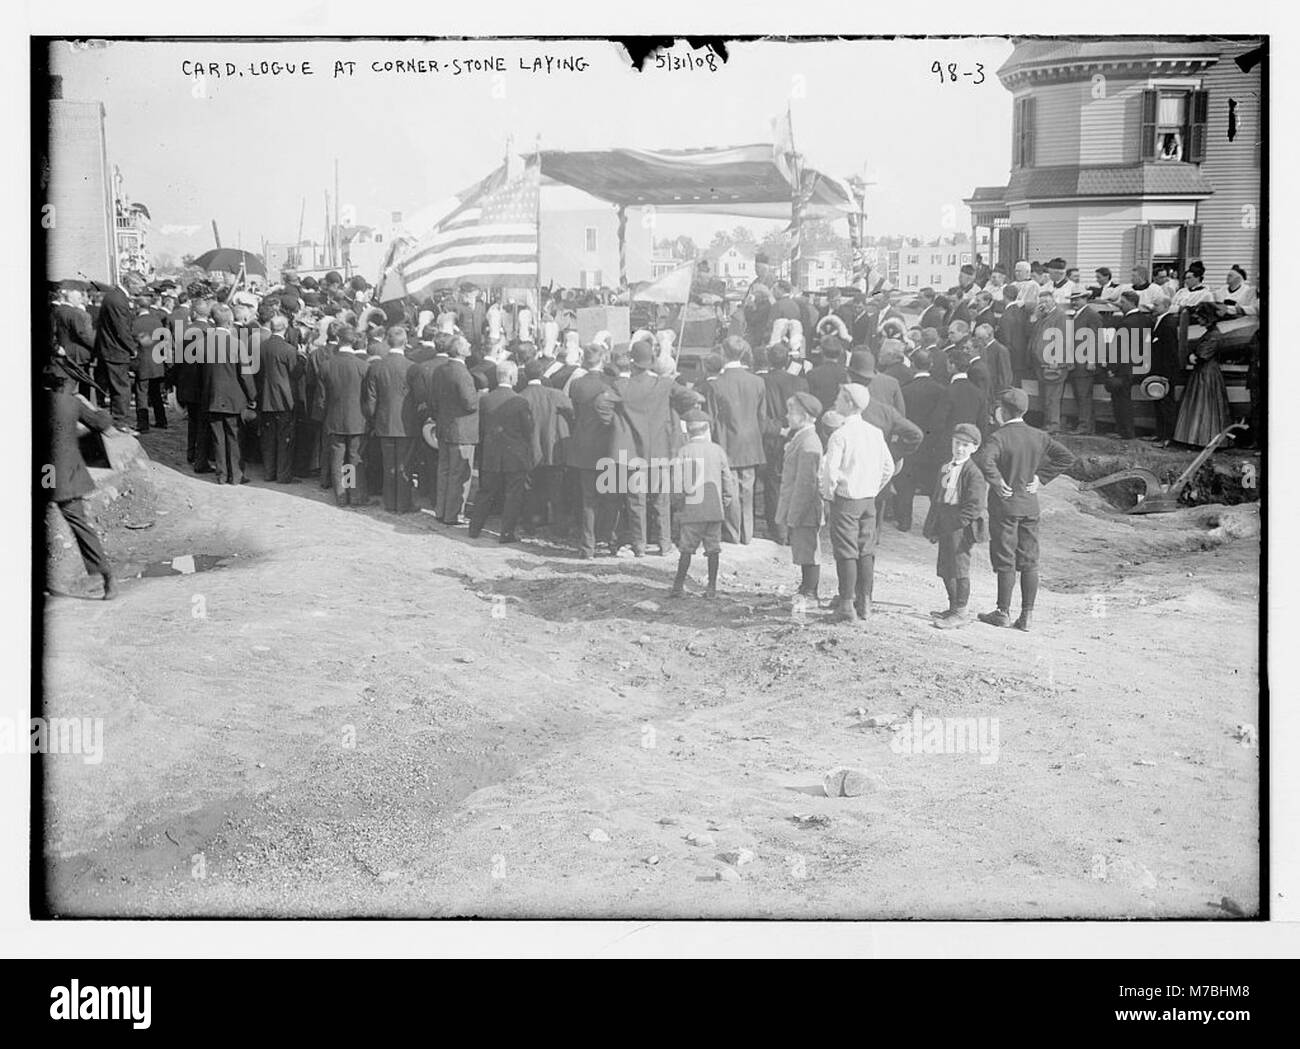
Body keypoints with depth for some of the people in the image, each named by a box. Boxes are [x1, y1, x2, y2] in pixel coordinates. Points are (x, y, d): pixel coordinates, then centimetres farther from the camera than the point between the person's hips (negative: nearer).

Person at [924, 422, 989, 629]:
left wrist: (957, 522, -17)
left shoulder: (973, 473, -12)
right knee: (945, 569, 14)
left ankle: (960, 613, 3)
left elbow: (975, 506, -17)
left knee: (959, 569, -4)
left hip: (962, 527, -8)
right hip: (945, 528, 8)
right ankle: (953, 607, 27)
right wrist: (934, 524, 12)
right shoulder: (945, 468, 13)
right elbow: (935, 496, 20)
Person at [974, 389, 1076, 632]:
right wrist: (1040, 478, 6)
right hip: (1030, 505, 5)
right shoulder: (1038, 436, 4)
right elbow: (1067, 457, 7)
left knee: (1005, 561, 2)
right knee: (1029, 561, 7)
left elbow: (984, 459, -33)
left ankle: (1003, 613, 9)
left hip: (1004, 505, -5)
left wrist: (996, 481, -18)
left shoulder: (999, 437, -14)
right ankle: (1026, 616, 9)